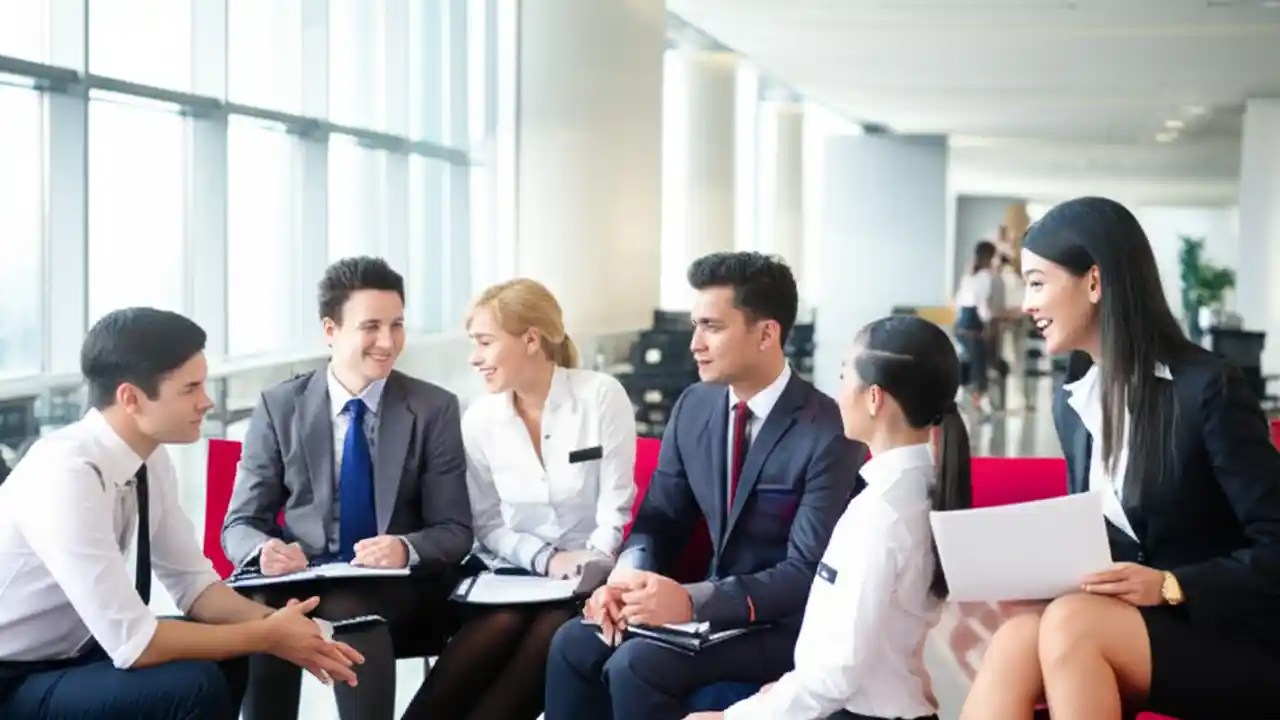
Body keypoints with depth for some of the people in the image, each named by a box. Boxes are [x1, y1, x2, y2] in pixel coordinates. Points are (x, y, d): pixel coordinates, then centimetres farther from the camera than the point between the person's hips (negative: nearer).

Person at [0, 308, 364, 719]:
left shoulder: (151, 458, -3)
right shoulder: (68, 473, -29)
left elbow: (194, 584, 6)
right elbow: (132, 644, -29)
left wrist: (274, 624, -12)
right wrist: (268, 636, -19)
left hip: (68, 655, 9)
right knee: (195, 686, -24)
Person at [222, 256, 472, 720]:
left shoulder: (434, 409, 4)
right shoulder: (279, 407, 5)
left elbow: (454, 531, 2)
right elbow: (240, 524, 6)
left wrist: (405, 549, -23)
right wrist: (264, 550, -20)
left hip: (394, 590, -1)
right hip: (299, 584, 1)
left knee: (350, 611, -37)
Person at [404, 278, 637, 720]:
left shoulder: (601, 396, -8)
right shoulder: (480, 419, 0)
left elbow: (615, 507, -6)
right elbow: (488, 525, 5)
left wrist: (588, 570, -21)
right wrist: (546, 560, -11)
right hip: (520, 573, 2)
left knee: (551, 635, -32)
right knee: (501, 627, -31)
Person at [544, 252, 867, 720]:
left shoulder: (829, 435, -18)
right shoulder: (692, 408, 2)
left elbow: (808, 573, -22)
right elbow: (659, 519, 9)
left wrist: (694, 600, -31)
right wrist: (628, 576, -14)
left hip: (785, 624, -7)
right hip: (706, 602, 7)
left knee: (634, 665, -26)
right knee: (573, 644, -13)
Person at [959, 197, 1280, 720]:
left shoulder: (1207, 387, -13)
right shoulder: (1072, 402, 9)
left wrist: (1171, 586, -25)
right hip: (1131, 625, 5)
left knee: (1071, 624, -32)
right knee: (1017, 639, -27)